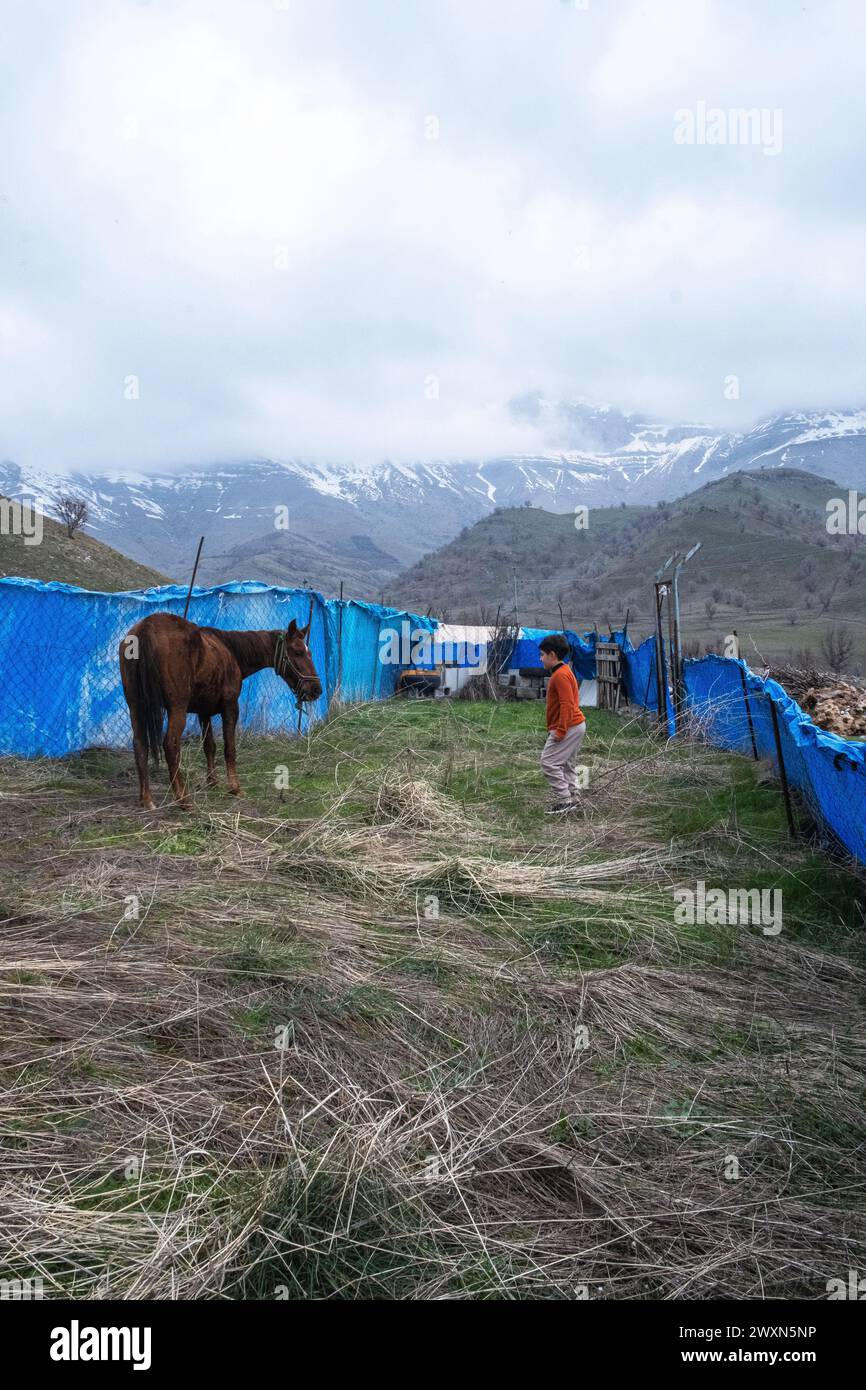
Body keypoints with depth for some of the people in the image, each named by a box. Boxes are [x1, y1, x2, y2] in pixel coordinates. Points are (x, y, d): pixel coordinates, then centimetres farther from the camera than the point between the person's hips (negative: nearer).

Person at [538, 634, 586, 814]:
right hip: (577, 725, 11)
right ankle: (574, 798, 19)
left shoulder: (560, 675, -17)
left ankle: (564, 801, -6)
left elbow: (567, 705, -24)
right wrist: (555, 729, 22)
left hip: (569, 728, -11)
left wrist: (560, 731, -23)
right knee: (566, 764, 16)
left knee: (549, 762, -8)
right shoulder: (564, 672, 16)